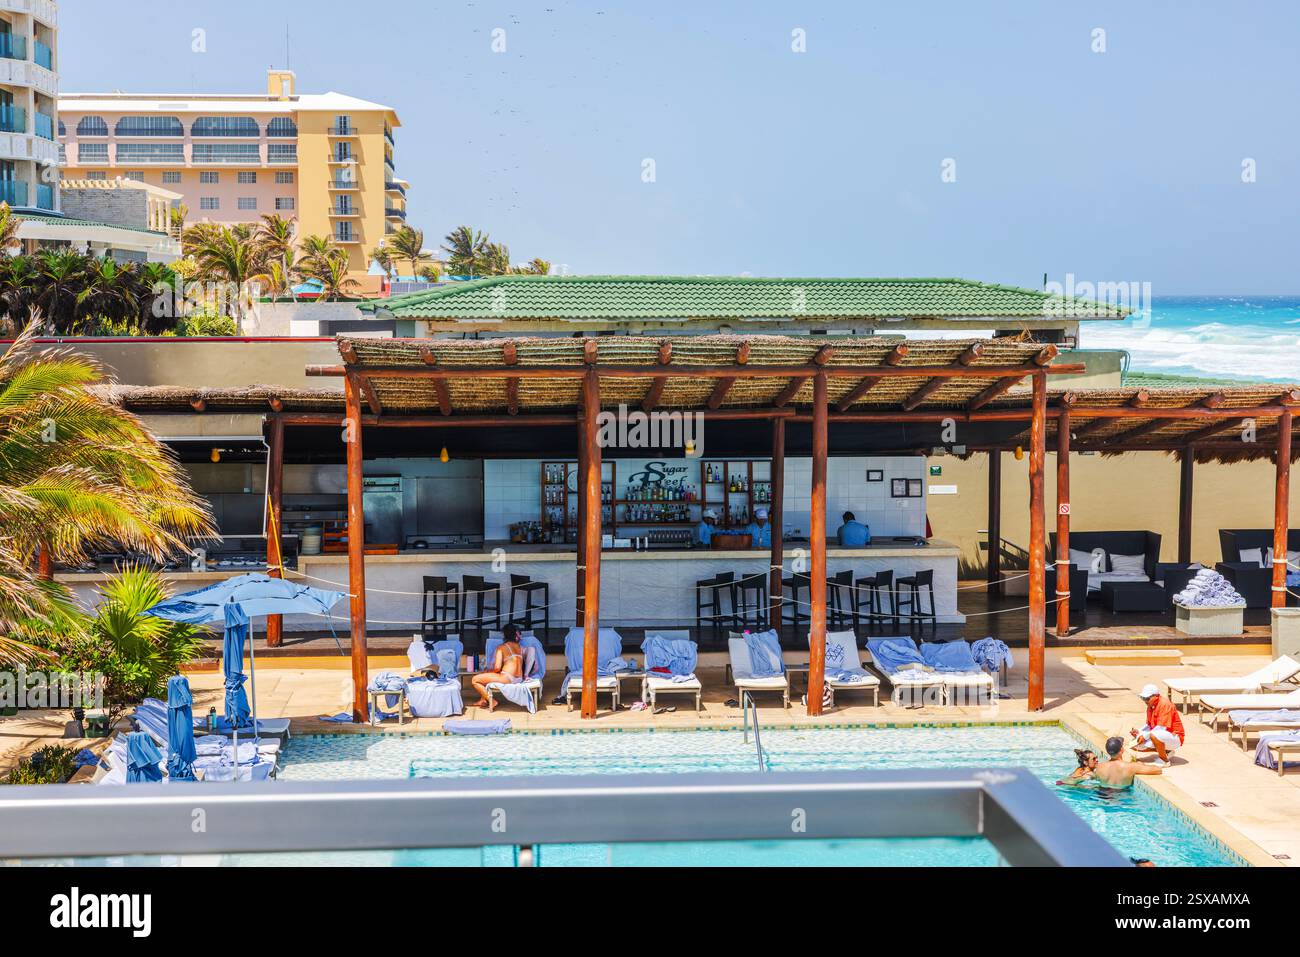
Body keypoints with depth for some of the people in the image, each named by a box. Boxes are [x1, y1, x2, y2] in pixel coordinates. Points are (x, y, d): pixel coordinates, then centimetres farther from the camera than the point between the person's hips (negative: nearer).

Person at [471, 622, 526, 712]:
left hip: (507, 678, -8)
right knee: (482, 675, 27)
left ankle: (491, 701, 3)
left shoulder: (502, 647, -7)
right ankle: (483, 699, 29)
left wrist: (488, 670, 8)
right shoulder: (520, 647, 12)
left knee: (475, 679, 1)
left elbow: (497, 668, -14)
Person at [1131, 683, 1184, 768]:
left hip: (1174, 737, -9)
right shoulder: (1150, 706, 5)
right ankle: (1166, 751, 11)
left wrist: (1145, 736, -23)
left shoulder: (1165, 704, -21)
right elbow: (1148, 725, 12)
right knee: (1136, 746, 1)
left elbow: (1161, 728, -26)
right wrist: (1139, 731, -7)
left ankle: (1164, 760, -16)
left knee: (1154, 735, -39)